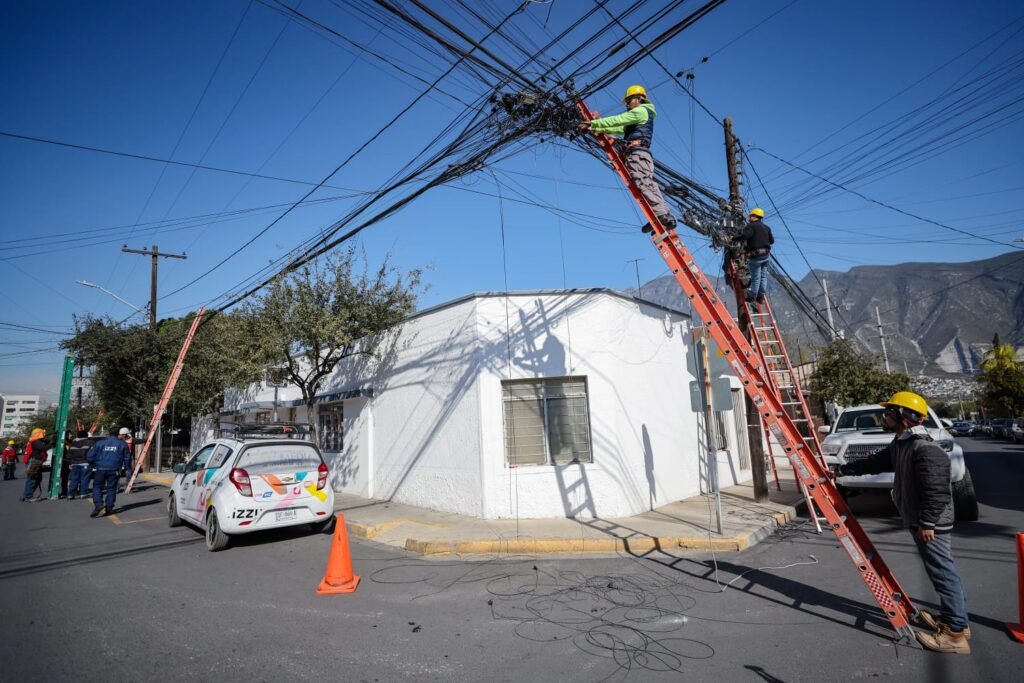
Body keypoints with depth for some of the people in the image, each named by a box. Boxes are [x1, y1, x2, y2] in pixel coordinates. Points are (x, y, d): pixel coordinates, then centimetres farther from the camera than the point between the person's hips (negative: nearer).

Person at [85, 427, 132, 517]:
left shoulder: (100, 443, 8)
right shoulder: (123, 445, 4)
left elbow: (89, 456, 5)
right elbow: (127, 458, 7)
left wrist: (94, 465, 22)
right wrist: (125, 467, 25)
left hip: (100, 469, 1)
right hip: (114, 470, -1)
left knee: (97, 487, 11)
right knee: (111, 488, 8)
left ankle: (98, 505, -7)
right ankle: (109, 508, 7)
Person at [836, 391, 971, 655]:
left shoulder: (925, 449, -23)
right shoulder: (900, 444, 9)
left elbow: (936, 490, -25)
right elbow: (875, 463, 20)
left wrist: (927, 523, -23)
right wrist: (843, 469, 24)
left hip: (931, 524, -10)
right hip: (917, 521, 10)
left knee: (943, 572, -2)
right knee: (939, 571, 19)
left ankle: (956, 633, 6)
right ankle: (950, 618, 31)